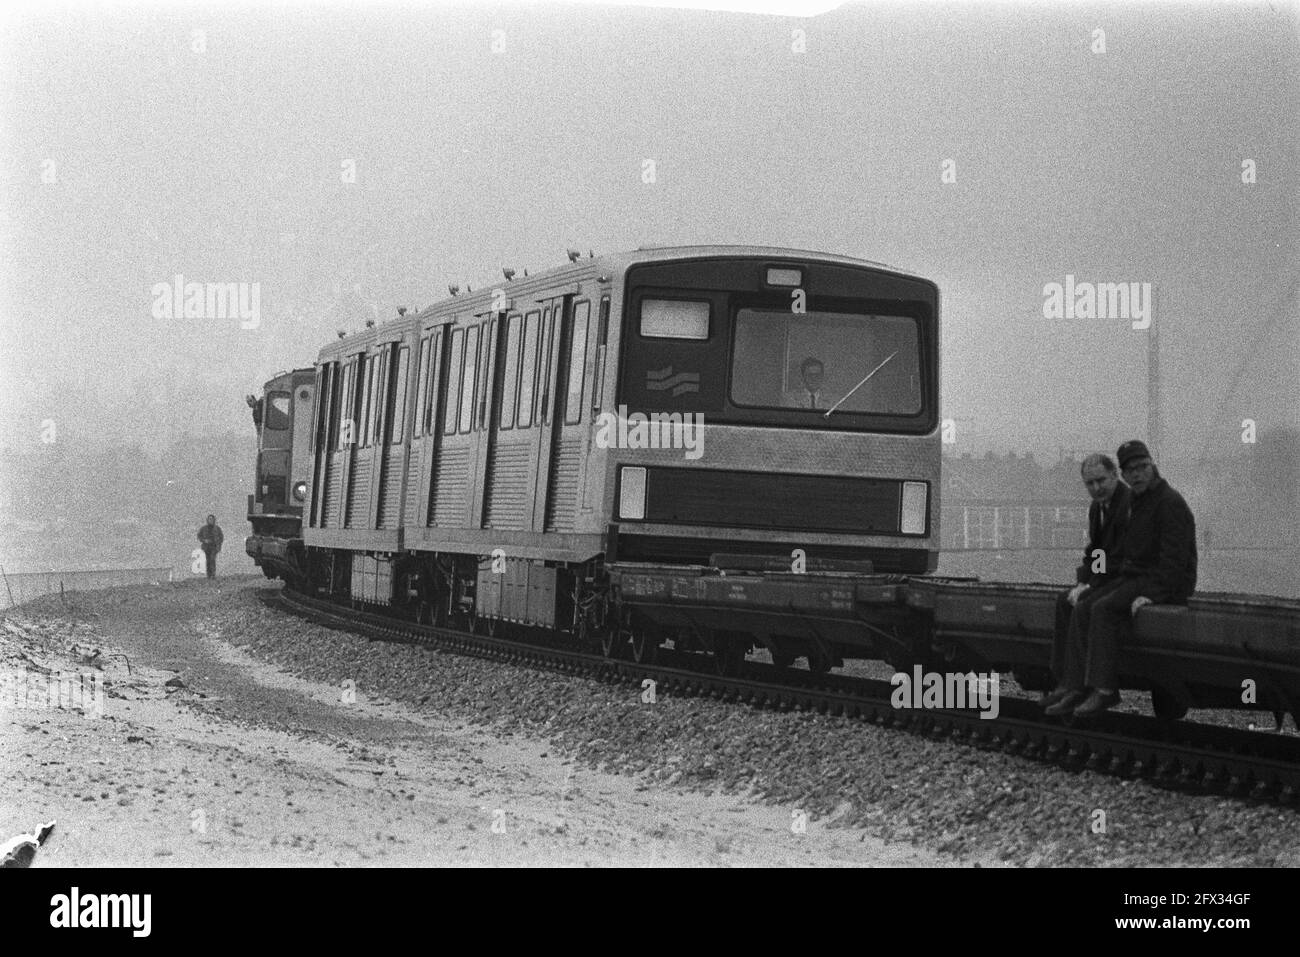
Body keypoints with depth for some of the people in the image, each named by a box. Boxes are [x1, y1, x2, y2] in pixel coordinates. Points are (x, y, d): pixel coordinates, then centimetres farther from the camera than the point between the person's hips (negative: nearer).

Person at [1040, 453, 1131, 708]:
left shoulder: (1130, 503, -19)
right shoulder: (1097, 507, 12)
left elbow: (1120, 557, -21)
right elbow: (1093, 551, 18)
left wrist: (1090, 586, -17)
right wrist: (1082, 582, 0)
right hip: (1107, 578, 10)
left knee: (1085, 605, -24)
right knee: (1064, 601, -5)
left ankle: (1074, 686, -22)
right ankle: (1062, 680, -8)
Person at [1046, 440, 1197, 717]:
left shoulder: (1169, 503, -13)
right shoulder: (1136, 503, 17)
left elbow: (1175, 558, -21)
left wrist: (1152, 593, -28)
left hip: (1165, 584, -9)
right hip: (1135, 576, 9)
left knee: (1104, 609, -26)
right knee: (1082, 611, -7)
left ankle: (1104, 689, -28)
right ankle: (1081, 687, -10)